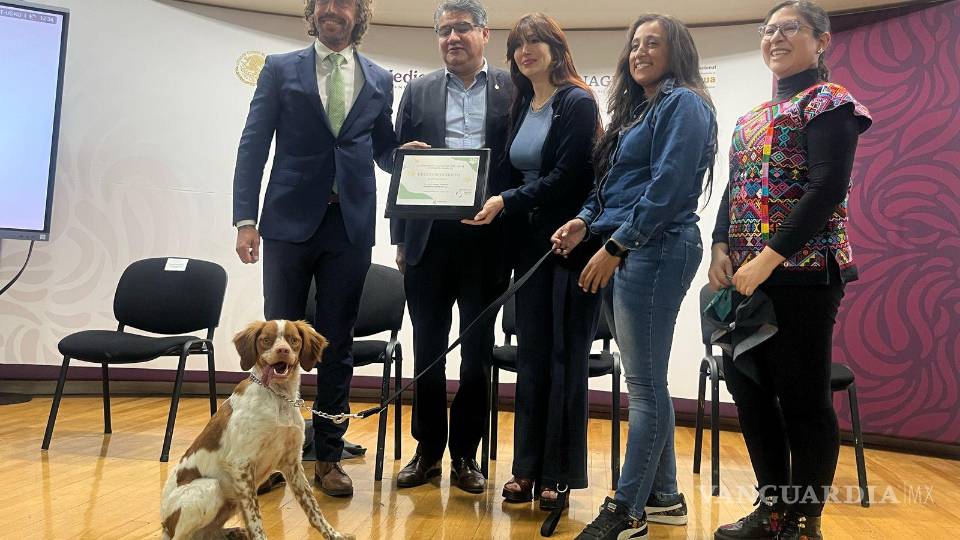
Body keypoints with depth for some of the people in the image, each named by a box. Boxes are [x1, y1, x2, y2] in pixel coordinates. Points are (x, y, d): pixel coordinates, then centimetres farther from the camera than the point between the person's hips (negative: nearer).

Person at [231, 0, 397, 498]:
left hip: (350, 226, 1)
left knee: (337, 344, 7)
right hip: (290, 220, -1)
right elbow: (253, 146, 1)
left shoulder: (379, 80, 11)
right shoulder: (280, 69, 6)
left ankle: (328, 456, 17)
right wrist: (245, 219, -8)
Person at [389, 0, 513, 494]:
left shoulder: (514, 90, 5)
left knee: (477, 352, 7)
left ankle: (465, 454, 21)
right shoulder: (418, 91, 12)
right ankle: (428, 450, 23)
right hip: (428, 237, 2)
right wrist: (401, 238, 5)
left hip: (487, 239, -2)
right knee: (428, 351, 9)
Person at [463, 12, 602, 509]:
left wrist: (506, 201, -17)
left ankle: (558, 474, 9)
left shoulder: (577, 103, -6)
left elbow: (567, 178, -15)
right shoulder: (520, 107, 15)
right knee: (531, 356, 7)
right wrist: (500, 206, 0)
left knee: (563, 358, -1)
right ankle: (527, 468, 16)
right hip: (529, 243, 6)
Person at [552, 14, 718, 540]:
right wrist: (583, 221, 4)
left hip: (654, 252, -9)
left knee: (644, 384, -5)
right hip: (624, 254, 9)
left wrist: (615, 246, -17)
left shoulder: (683, 103, -4)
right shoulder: (635, 110, 23)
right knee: (646, 381, 12)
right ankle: (663, 496, 23)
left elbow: (667, 187, -15)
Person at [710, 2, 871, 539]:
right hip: (745, 274, 8)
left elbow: (827, 189, -16)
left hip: (802, 273, -8)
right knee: (749, 390, 10)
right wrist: (722, 248, -1)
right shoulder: (754, 116, 19)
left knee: (803, 399, 0)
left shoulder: (830, 102, -4)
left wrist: (770, 258, -22)